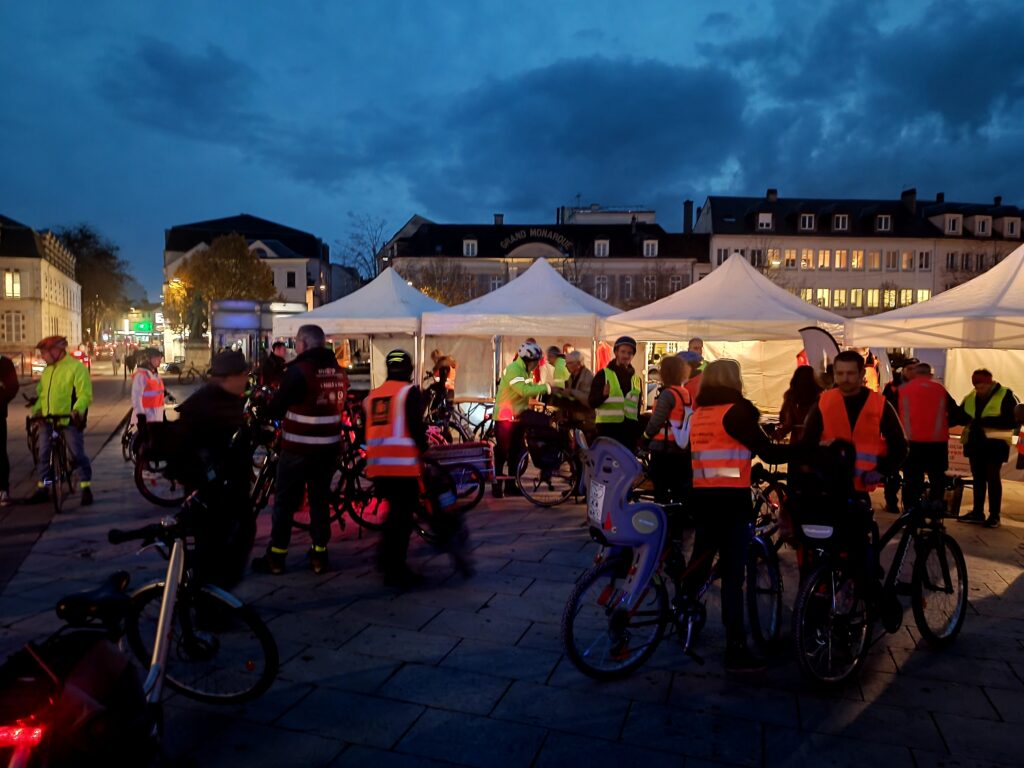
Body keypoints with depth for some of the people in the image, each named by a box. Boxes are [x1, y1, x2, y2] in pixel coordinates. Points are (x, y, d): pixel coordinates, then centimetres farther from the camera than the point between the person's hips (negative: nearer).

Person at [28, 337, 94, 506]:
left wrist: (78, 410, -32)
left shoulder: (76, 367, -9)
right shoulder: (47, 370, 16)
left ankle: (86, 488, 4)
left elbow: (85, 393, -17)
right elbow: (41, 393, 23)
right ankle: (43, 489, 24)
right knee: (44, 455, 13)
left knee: (78, 454, -4)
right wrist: (37, 409, 6)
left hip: (70, 420, -8)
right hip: (48, 420, 8)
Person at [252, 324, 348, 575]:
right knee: (320, 499, 14)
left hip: (298, 447, -5)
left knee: (285, 502, 6)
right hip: (329, 446, 5)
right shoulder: (338, 371, 5)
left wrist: (268, 412, 13)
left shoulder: (299, 370, -14)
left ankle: (276, 557, 13)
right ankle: (319, 555, 18)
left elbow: (276, 408, -8)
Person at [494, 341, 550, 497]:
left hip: (518, 417, 9)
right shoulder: (513, 370, -20)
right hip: (504, 417, -9)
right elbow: (525, 390, -32)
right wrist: (546, 388, -30)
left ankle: (511, 485, 20)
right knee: (501, 453, -3)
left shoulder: (526, 371, 11)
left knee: (517, 452, 11)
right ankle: (496, 485, 7)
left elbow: (531, 389, 6)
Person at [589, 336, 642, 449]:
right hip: (607, 428, -5)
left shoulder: (636, 379, 16)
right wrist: (603, 394, -27)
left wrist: (638, 432, 12)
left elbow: (638, 407, 19)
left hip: (630, 429, 5)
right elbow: (592, 403, -7)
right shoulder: (603, 374, 0)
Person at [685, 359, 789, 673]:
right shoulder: (735, 410, -8)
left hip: (702, 495, 7)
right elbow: (768, 452, -11)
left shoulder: (698, 413, 13)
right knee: (733, 574, -3)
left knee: (700, 562, 20)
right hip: (731, 498, -7)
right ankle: (736, 650, 1)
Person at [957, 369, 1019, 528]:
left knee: (992, 478, -2)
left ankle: (994, 515, 8)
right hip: (975, 442, 6)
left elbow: (1013, 420, -16)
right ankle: (977, 512, 21)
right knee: (978, 478, 12)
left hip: (995, 443, -6)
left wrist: (987, 421, -27)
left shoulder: (1006, 395, -9)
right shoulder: (971, 396, 9)